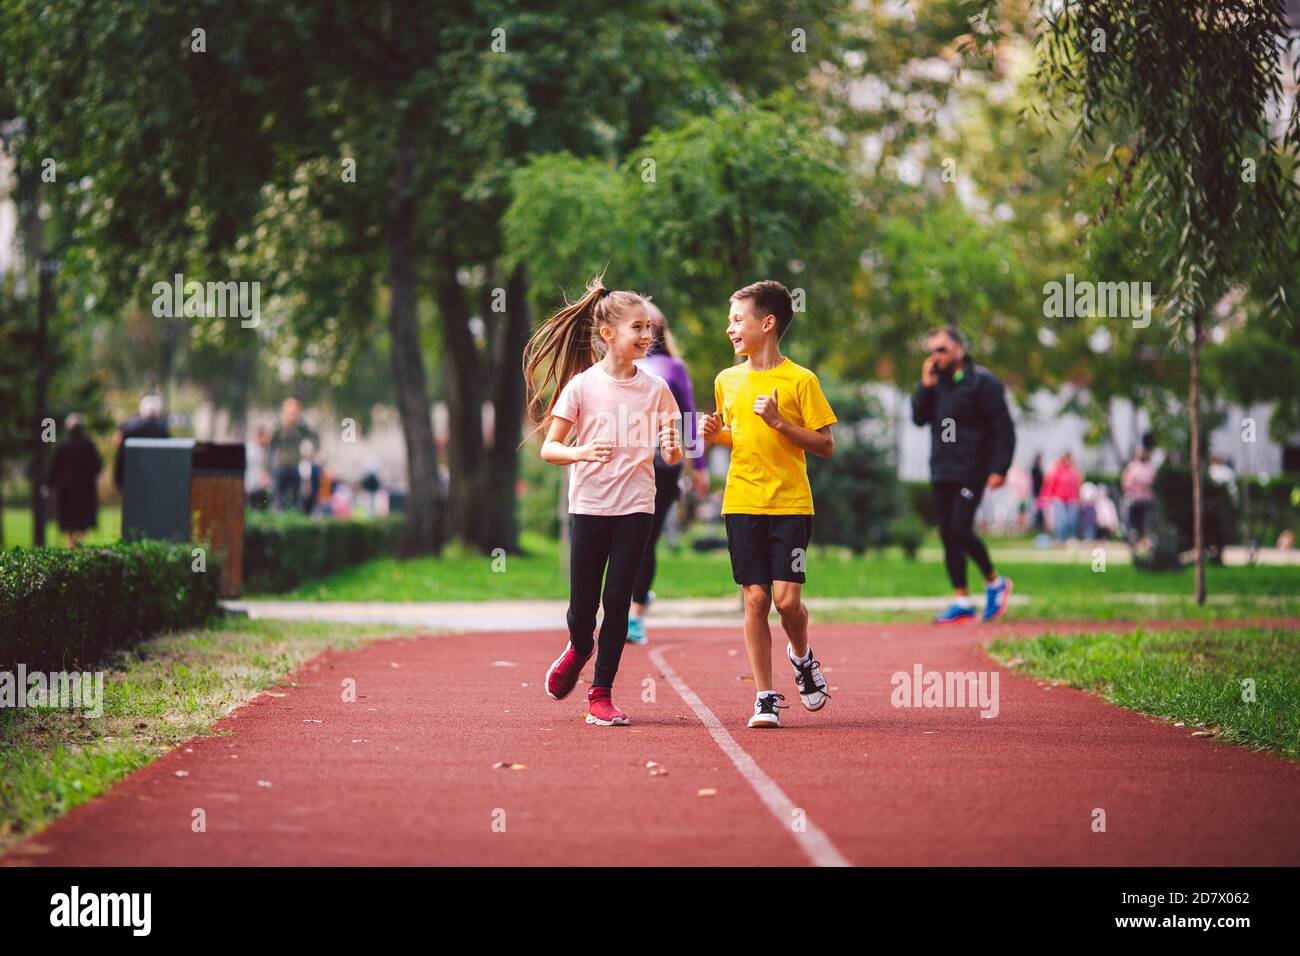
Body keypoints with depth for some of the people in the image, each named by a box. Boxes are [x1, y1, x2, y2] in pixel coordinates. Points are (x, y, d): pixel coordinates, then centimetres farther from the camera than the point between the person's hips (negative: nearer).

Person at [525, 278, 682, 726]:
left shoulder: (655, 388, 3)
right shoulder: (581, 386, -4)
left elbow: (670, 455, 7)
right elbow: (549, 448, -4)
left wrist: (672, 449, -16)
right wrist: (580, 452, -24)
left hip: (636, 506, 1)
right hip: (589, 505, -1)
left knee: (617, 599, -4)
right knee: (583, 603, 2)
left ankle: (602, 693, 7)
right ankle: (580, 648, 38)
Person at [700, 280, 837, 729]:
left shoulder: (800, 380, -5)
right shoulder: (726, 381, 10)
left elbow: (825, 445, -4)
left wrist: (780, 422, -15)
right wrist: (716, 434, 3)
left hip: (791, 505, -3)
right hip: (742, 503, 3)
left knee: (787, 598, -10)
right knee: (755, 599, 0)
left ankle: (802, 656, 23)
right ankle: (765, 698, 7)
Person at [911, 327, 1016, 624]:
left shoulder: (982, 382, -7)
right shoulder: (937, 382, 15)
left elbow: (1003, 428, -10)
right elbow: (919, 418, 10)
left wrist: (999, 468, -17)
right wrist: (925, 386, -3)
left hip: (970, 473, -8)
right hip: (941, 473, 8)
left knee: (960, 529, -16)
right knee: (947, 533, 5)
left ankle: (994, 581, 5)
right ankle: (962, 601, 10)